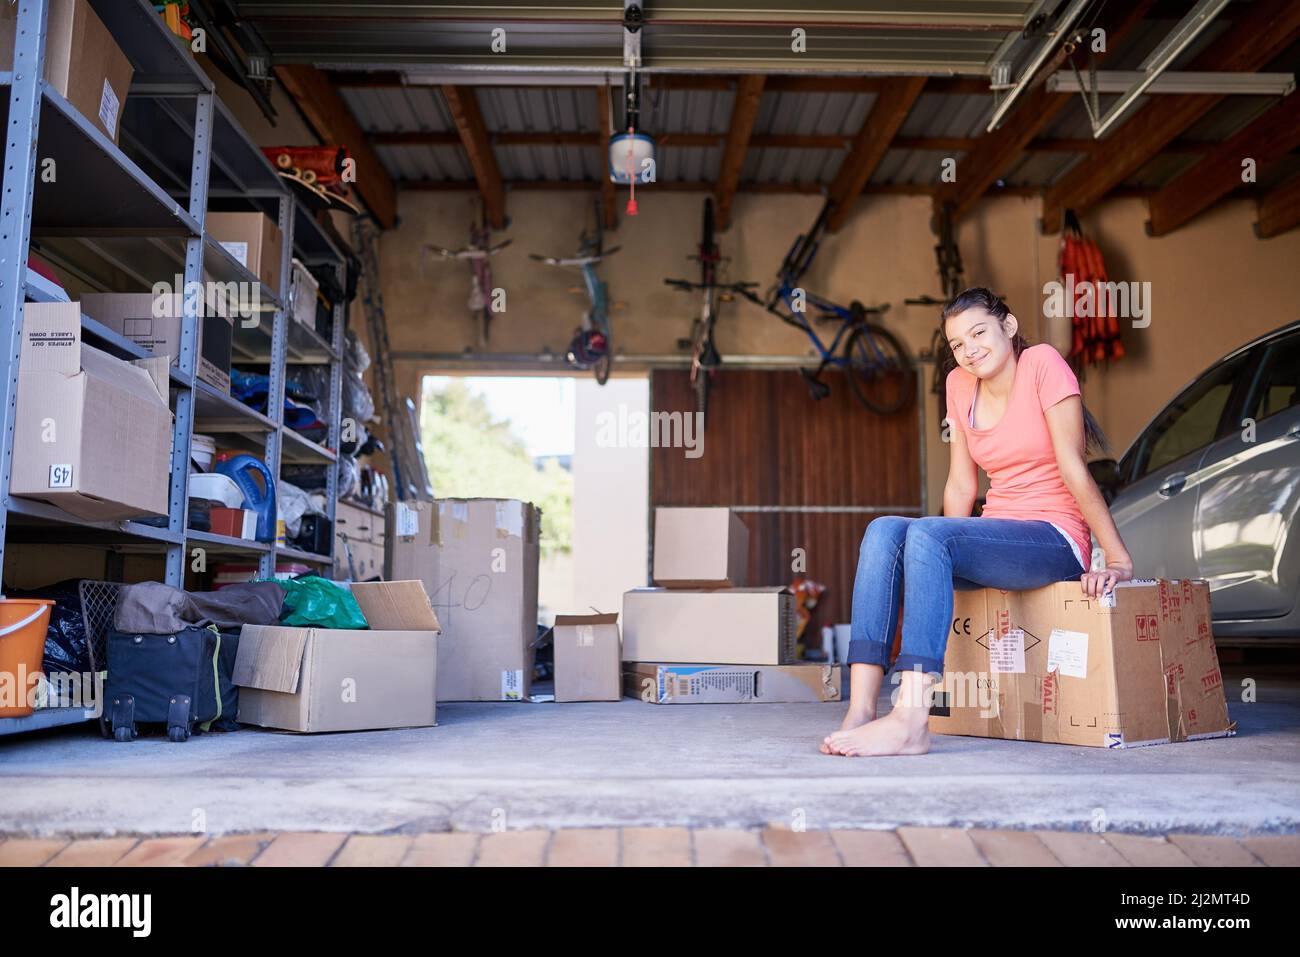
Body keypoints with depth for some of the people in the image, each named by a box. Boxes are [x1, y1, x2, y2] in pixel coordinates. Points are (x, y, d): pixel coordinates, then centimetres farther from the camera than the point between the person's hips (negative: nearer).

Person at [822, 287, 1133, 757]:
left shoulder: (1042, 363, -6)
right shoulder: (959, 384, 11)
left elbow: (1073, 467, -12)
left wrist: (1119, 560, -13)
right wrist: (951, 555, 10)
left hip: (1056, 542, -6)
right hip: (997, 538, 6)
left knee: (927, 533, -31)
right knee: (883, 530, -20)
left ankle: (910, 720, -39)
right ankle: (861, 710, -29)